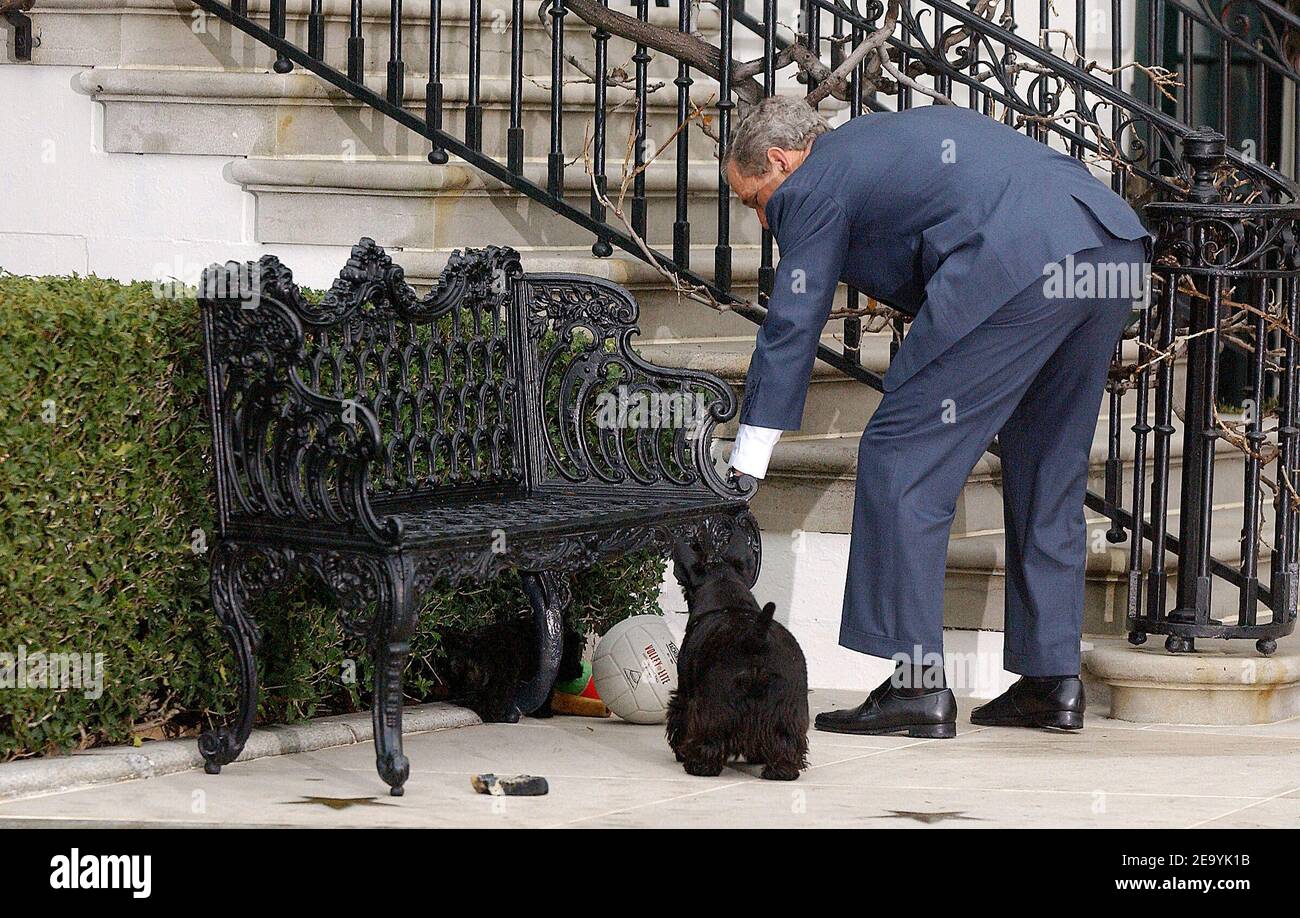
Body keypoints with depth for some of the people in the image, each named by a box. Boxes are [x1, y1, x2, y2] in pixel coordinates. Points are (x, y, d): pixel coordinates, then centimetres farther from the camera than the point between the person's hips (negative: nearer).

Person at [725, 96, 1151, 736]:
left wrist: (741, 474, 14)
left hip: (1019, 264, -9)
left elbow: (790, 329, 10)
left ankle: (917, 683, -2)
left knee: (900, 459, 0)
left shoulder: (812, 186, 11)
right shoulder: (897, 133, 35)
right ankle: (1053, 679, 21)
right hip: (1120, 249, 9)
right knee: (1049, 467, 20)